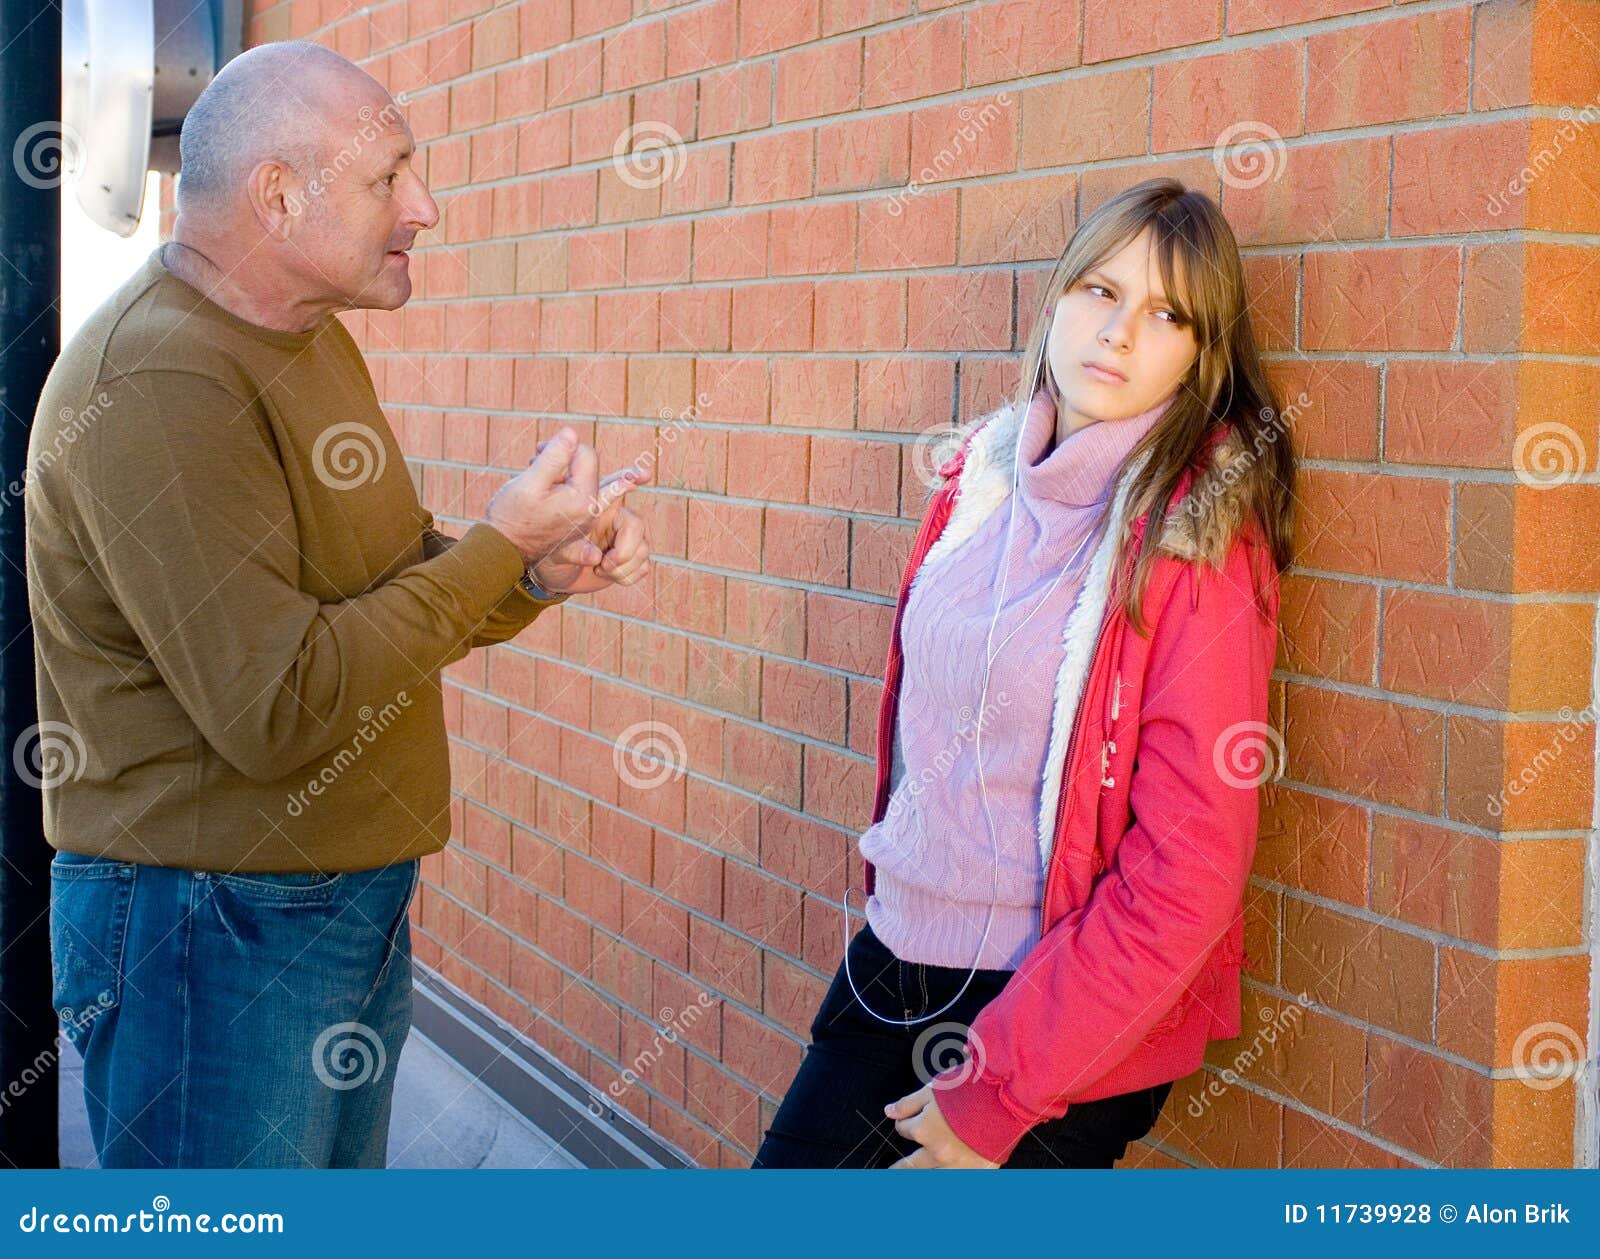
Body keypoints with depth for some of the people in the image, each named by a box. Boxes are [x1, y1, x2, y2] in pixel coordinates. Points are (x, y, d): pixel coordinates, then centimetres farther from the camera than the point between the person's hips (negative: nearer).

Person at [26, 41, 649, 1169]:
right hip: (214, 928, -10)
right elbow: (276, 710, -27)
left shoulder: (311, 340, 10)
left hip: (357, 902, 10)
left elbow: (399, 594, 14)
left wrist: (542, 573, -7)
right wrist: (500, 544, -20)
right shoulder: (154, 387, -22)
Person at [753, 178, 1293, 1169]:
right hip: (893, 965, 6)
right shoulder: (983, 474, 3)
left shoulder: (1201, 543, -14)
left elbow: (1187, 875, -18)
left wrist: (998, 1088, -16)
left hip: (1061, 1016, -5)